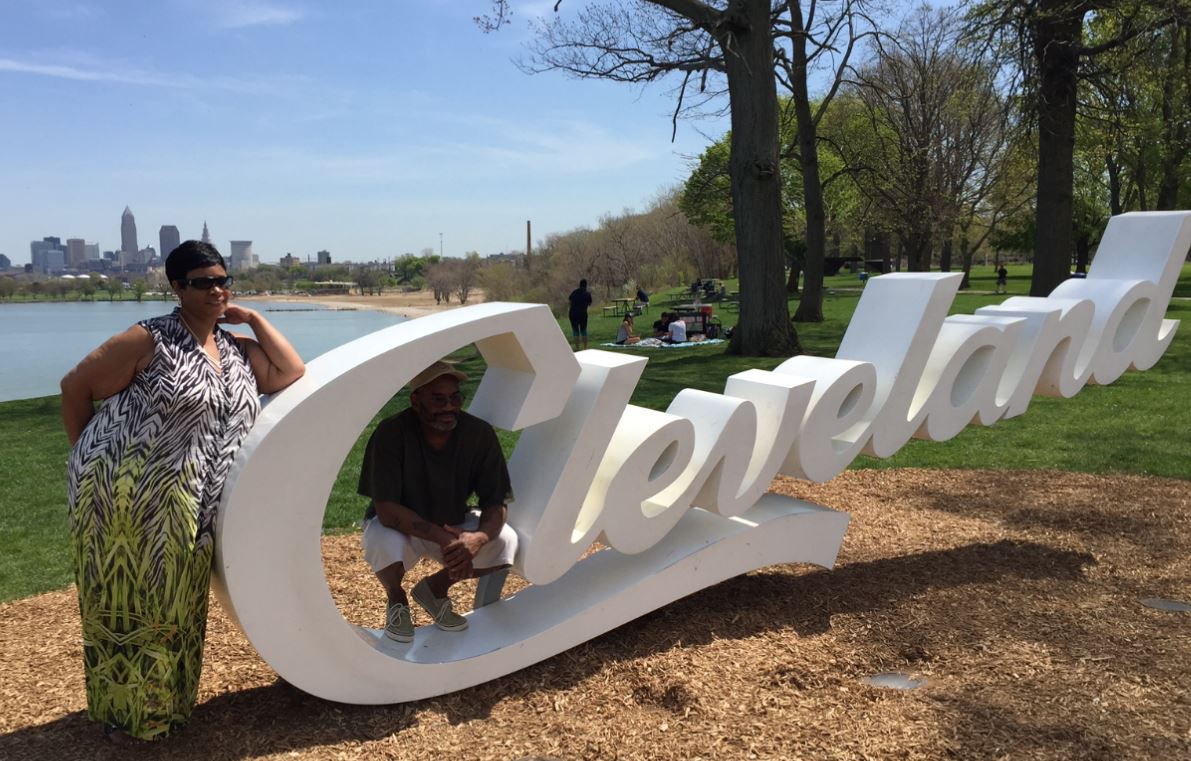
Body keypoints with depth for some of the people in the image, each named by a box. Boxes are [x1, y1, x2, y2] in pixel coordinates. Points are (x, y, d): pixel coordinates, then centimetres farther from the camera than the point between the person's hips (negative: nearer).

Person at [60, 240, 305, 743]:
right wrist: (87, 456, -2)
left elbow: (293, 376, 1)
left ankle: (163, 704, 34)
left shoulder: (237, 351, 10)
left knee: (174, 607, 16)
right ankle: (123, 712, 24)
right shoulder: (150, 341, -10)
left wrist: (254, 319, 2)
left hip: (187, 508, 6)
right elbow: (75, 387, -5)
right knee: (125, 605, 6)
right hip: (125, 496, -6)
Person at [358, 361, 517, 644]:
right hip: (399, 527, -3)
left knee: (505, 541, -21)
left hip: (454, 525, 3)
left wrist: (477, 538, -39)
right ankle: (396, 599, 3)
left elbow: (497, 504, -16)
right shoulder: (391, 433, -27)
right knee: (385, 545, -36)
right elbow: (386, 509, -30)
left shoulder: (480, 433, -19)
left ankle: (435, 587, 8)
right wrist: (444, 539, -41)